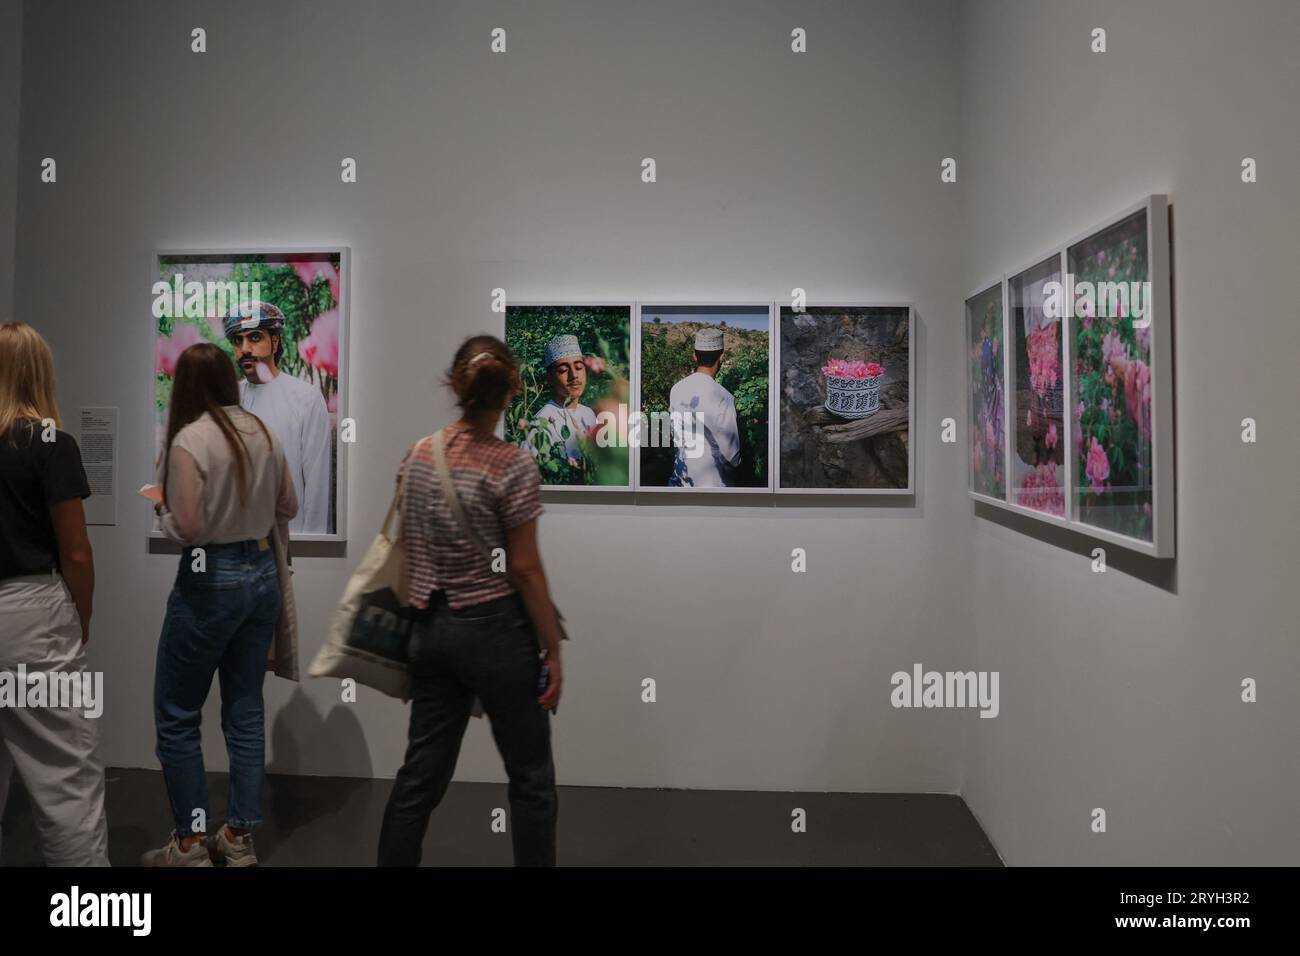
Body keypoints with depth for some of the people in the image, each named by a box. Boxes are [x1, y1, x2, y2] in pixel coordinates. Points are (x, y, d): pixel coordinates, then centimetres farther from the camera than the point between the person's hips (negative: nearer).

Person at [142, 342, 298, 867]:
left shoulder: (189, 439, -15)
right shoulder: (263, 432, 5)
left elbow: (187, 529, -17)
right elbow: (289, 507, 12)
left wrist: (159, 502, 1)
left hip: (212, 581, -6)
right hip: (263, 574, 6)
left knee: (176, 715, 10)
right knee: (246, 710, 13)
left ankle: (190, 843, 17)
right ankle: (240, 836, 22)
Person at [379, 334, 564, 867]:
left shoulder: (417, 455, 3)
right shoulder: (513, 466, -14)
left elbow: (408, 544, 10)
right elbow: (525, 569, -14)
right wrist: (553, 651, -6)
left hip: (430, 628, 6)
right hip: (494, 631, -6)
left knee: (421, 774, 15)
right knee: (530, 777, 10)